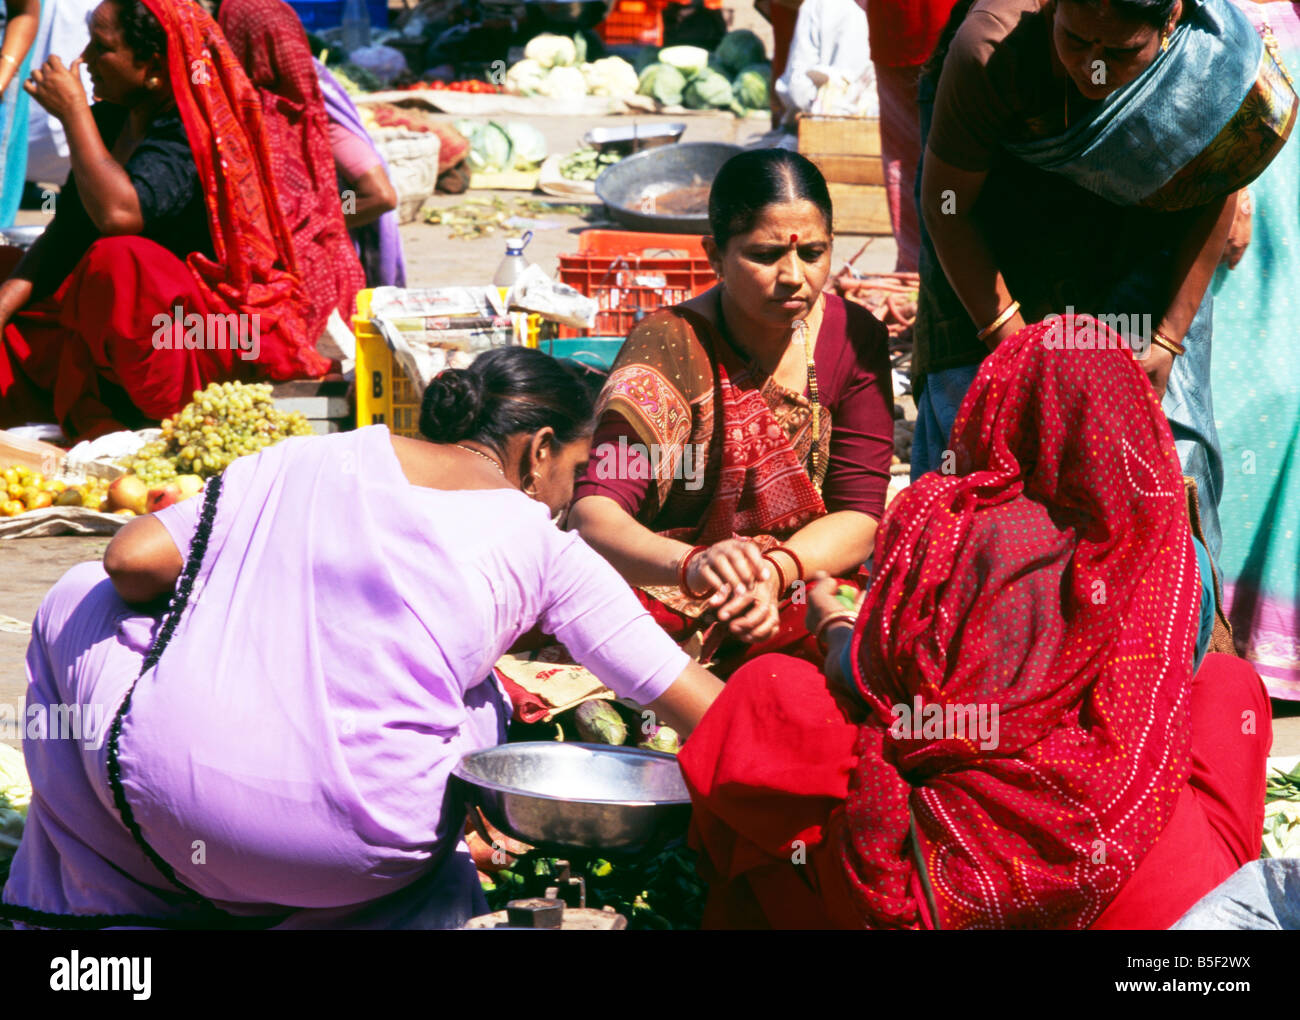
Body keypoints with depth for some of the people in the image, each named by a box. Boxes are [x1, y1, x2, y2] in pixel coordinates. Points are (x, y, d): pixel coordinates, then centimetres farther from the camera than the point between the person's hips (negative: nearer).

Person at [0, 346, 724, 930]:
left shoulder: (308, 459, 13)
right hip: (351, 859, -1)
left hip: (162, 782, 1)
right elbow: (698, 703, 7)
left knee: (77, 603, 31)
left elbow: (134, 560, 7)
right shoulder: (547, 552, 7)